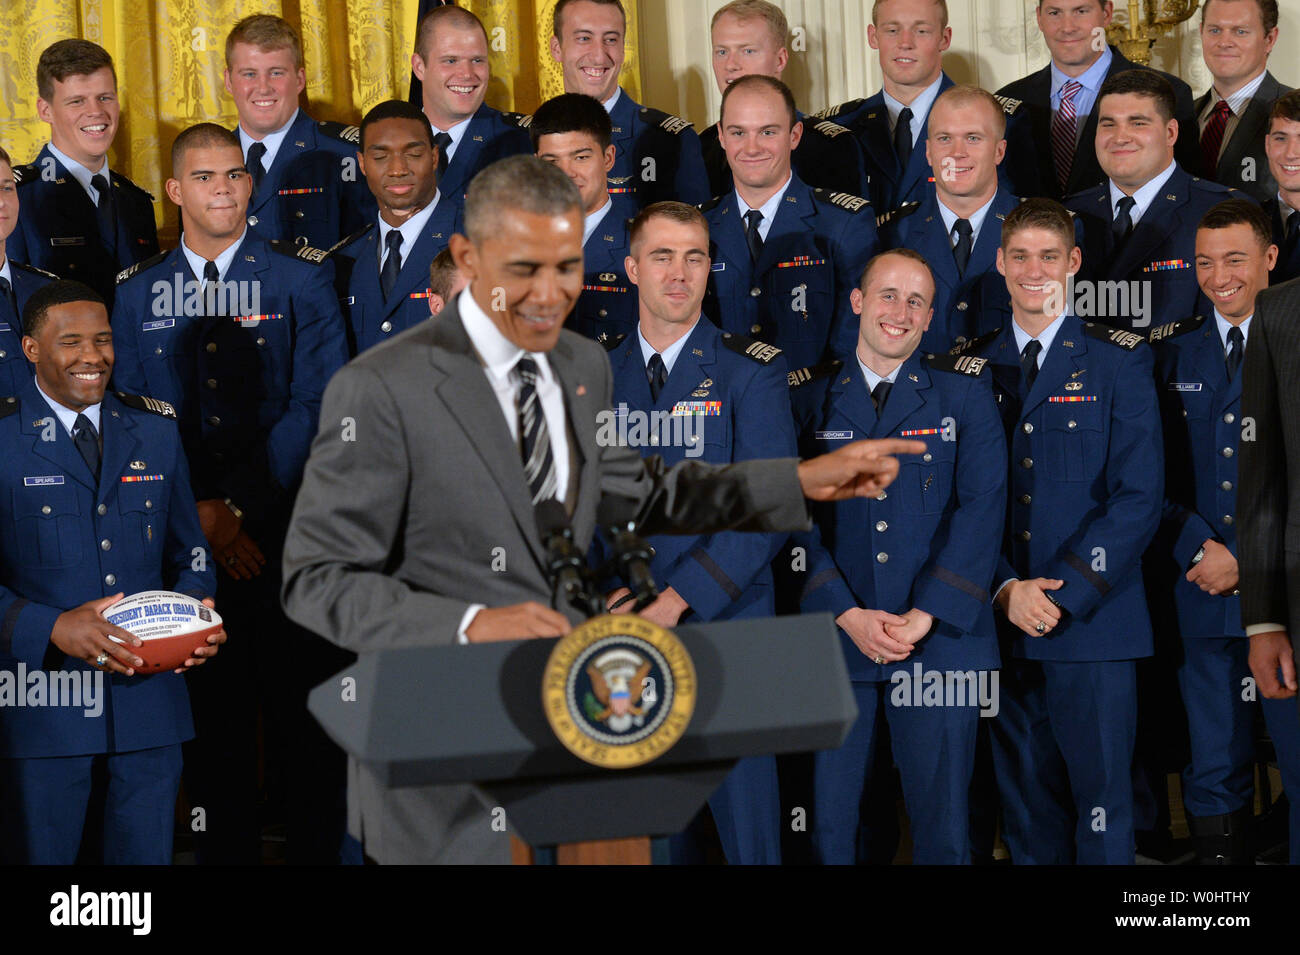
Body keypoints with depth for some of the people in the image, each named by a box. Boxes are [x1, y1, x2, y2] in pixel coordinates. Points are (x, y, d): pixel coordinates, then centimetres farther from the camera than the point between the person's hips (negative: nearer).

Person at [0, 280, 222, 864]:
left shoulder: (156, 429, 11)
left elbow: (188, 550, 16)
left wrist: (197, 612, -5)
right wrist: (53, 628, -20)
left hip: (148, 704, 4)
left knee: (145, 855, 8)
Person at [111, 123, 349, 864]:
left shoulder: (302, 278, 2)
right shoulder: (137, 294, 10)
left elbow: (316, 405, -6)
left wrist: (240, 506, -11)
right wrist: (199, 516, -4)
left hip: (287, 534, -2)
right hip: (188, 550, 2)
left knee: (305, 713, -1)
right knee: (213, 722, 6)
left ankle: (319, 849, 9)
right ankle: (227, 853, 16)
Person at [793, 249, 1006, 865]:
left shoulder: (964, 392, 6)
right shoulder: (815, 399, 9)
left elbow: (982, 506, -3)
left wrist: (923, 616, -12)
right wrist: (847, 615, -9)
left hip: (939, 641, -1)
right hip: (837, 639, 1)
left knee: (942, 825, 1)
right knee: (830, 825, 2)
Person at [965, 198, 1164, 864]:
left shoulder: (1121, 361, 2)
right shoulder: (972, 368, 11)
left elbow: (1139, 497, -5)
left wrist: (1062, 593, -12)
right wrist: (1005, 590, -7)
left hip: (1094, 618, -3)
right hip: (1004, 624, 3)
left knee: (1101, 797, -3)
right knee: (1025, 801, 7)